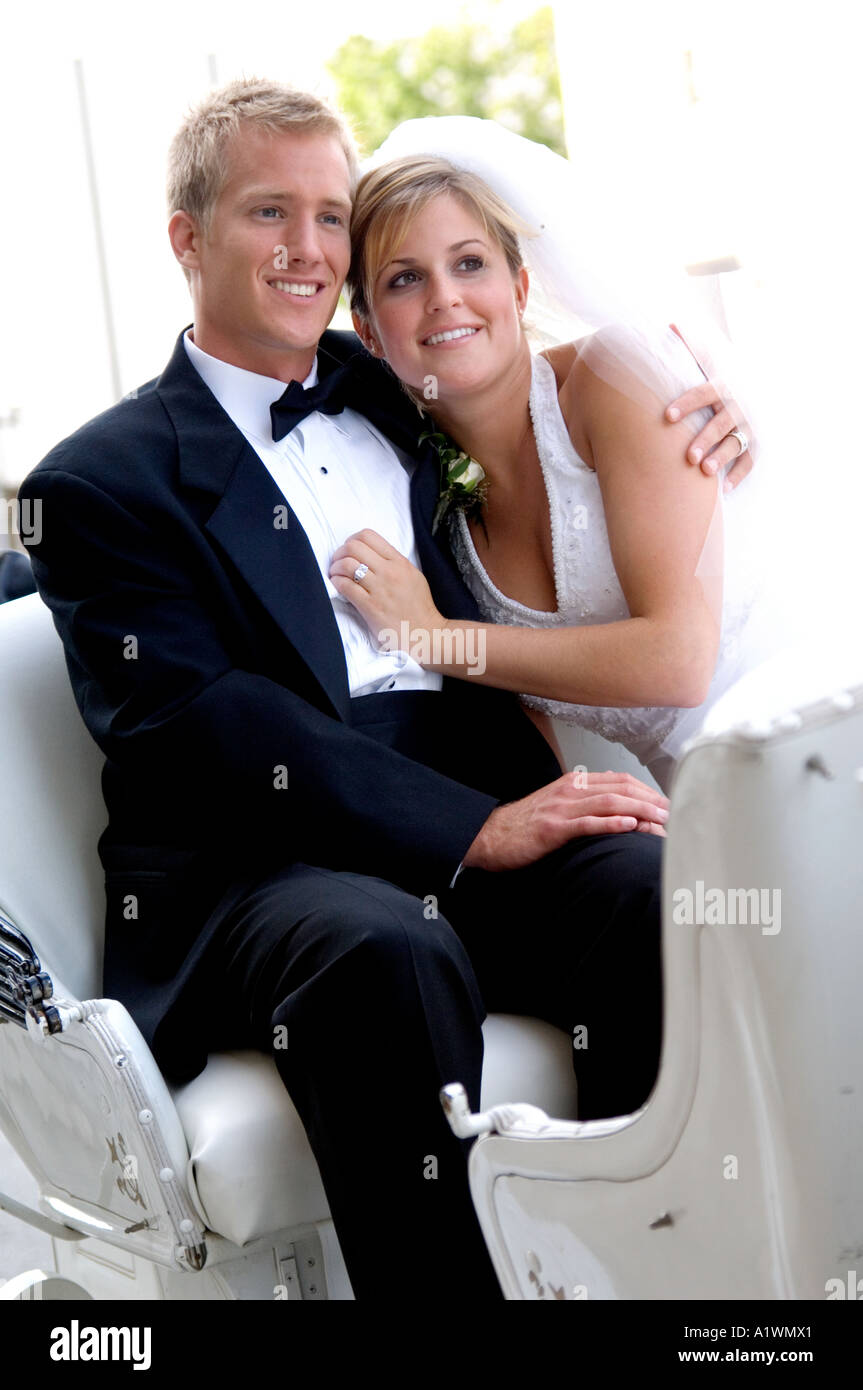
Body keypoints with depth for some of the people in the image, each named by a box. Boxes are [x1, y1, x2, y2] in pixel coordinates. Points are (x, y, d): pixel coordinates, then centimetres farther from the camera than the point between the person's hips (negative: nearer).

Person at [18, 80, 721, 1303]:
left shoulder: (390, 398, 22)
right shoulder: (101, 481, 5)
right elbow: (197, 724, -9)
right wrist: (476, 827, -19)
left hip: (488, 813, 5)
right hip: (255, 870, -4)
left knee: (660, 884, -26)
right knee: (387, 951, -37)